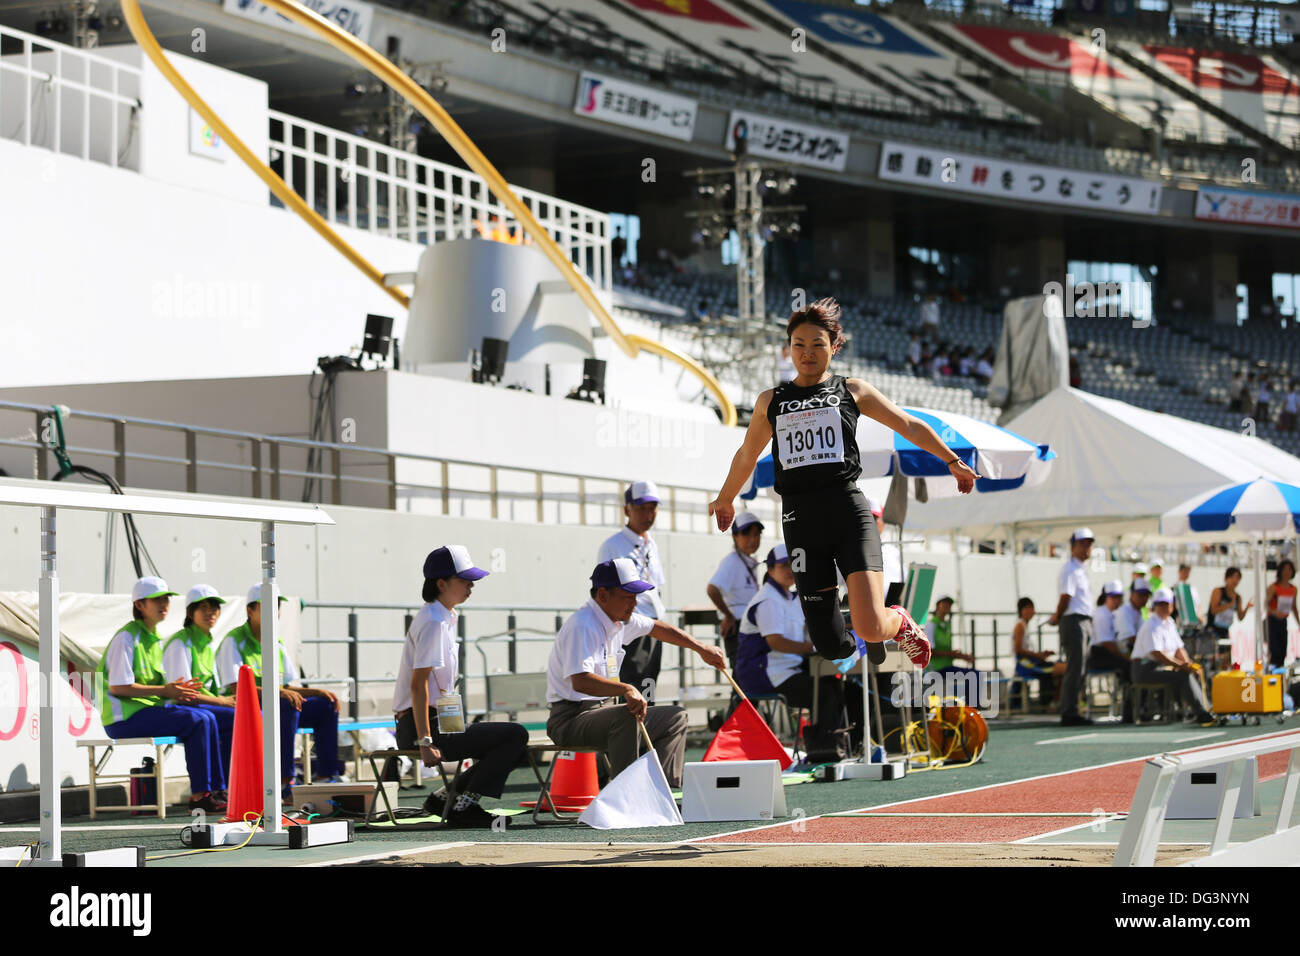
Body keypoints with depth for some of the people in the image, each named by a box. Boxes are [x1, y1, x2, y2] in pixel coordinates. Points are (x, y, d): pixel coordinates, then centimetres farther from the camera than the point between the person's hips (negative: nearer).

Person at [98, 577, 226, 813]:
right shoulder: (127, 637, -11)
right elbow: (118, 687, -18)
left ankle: (215, 791, -10)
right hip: (124, 717, -9)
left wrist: (176, 691, 1)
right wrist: (164, 691, -18)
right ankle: (199, 796, -18)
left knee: (207, 718, -6)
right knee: (197, 721, -21)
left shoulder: (153, 638, 18)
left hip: (147, 709, 9)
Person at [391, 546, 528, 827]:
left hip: (441, 719, 10)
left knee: (511, 743, 18)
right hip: (425, 724, -10)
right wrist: (425, 742, -26)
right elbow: (418, 684, -22)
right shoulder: (434, 622, -14)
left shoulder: (445, 617, 17)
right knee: (514, 735, -14)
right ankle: (464, 806, -12)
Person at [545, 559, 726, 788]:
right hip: (571, 719, -10)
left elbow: (658, 629, 28)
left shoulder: (619, 619, 9)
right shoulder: (583, 627, -21)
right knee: (626, 716, -38)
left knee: (676, 718, 10)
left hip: (603, 710, 10)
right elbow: (579, 681, -35)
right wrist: (626, 689, -46)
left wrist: (701, 649, 29)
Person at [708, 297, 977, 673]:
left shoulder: (851, 391, 12)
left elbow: (909, 425, 21)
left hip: (848, 509, -2)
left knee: (870, 627, -20)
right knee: (831, 647, -3)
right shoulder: (770, 401, 17)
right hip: (800, 518, 2)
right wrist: (724, 499, 45)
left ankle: (900, 622, 17)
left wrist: (952, 461, 25)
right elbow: (747, 454, 33)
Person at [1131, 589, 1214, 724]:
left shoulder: (1169, 623, 16)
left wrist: (1188, 665, 0)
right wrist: (1181, 666, -25)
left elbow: (1179, 648, 19)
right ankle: (1201, 713, -28)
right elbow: (1157, 653, -24)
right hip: (1147, 670, -10)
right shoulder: (1151, 626, -14)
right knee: (1183, 676, -26)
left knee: (1195, 673, -1)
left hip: (1166, 666, 10)